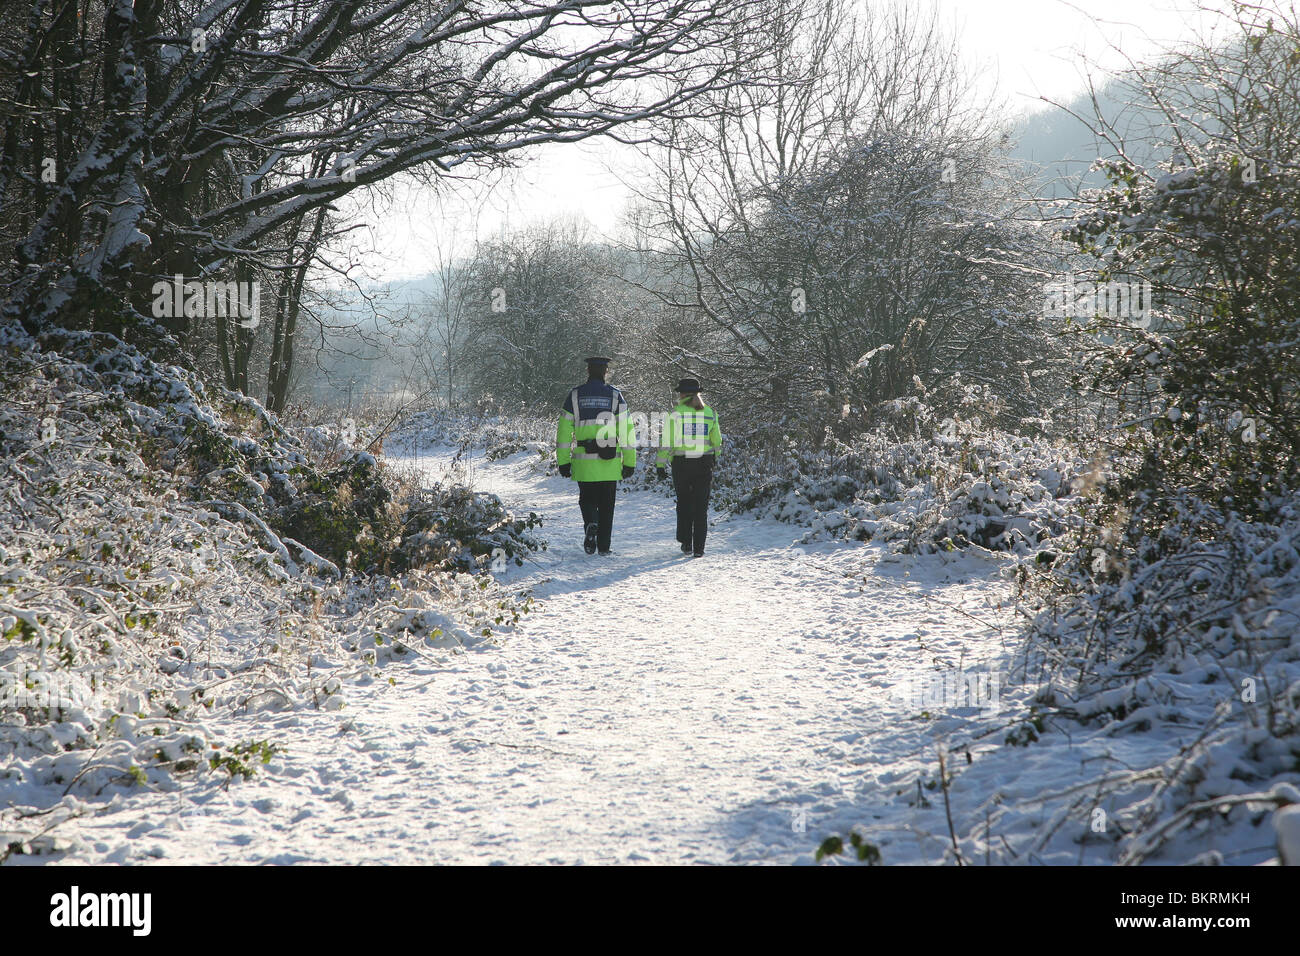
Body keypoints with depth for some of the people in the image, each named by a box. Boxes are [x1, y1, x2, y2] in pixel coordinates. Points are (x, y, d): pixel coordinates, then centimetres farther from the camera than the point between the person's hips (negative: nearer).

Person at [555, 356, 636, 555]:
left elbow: (564, 431, 1)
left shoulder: (575, 396, 2)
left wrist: (563, 461, 6)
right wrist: (629, 462, 1)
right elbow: (626, 431, -3)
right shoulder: (615, 396, 0)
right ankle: (604, 546, 11)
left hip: (583, 462, 0)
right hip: (610, 463, 0)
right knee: (606, 505, 10)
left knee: (587, 499, 14)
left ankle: (590, 524, -15)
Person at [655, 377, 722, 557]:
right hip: (704, 465, 2)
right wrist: (714, 457, 28)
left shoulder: (675, 413, -6)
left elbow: (666, 443, -9)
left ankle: (686, 544, 14)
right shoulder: (710, 413, 3)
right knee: (701, 507, 6)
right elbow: (717, 442, 10)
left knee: (684, 504, 15)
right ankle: (699, 548, 2)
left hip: (681, 464, -2)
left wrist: (660, 465, -2)